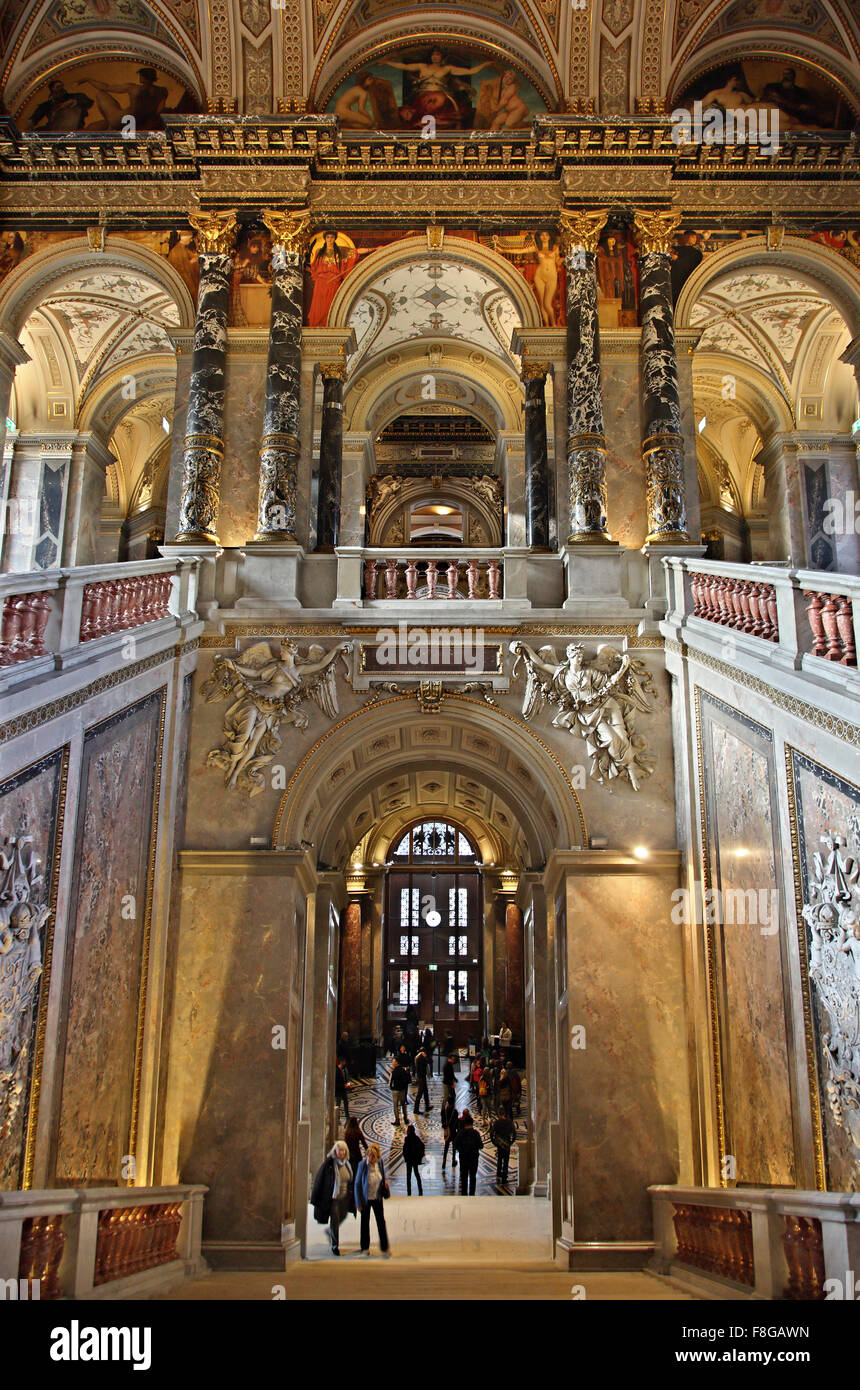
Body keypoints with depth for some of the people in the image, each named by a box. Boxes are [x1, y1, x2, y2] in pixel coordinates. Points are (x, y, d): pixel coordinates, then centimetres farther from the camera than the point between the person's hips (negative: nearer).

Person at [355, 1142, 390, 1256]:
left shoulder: (380, 1163, -9)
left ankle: (384, 1248, 13)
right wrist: (359, 1203, -12)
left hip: (377, 1198, 2)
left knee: (381, 1222, 2)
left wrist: (385, 1181, -9)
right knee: (365, 1223, 12)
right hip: (365, 1199, -2)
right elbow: (357, 1184, -13)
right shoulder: (362, 1165, -20)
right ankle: (365, 1248, 28)